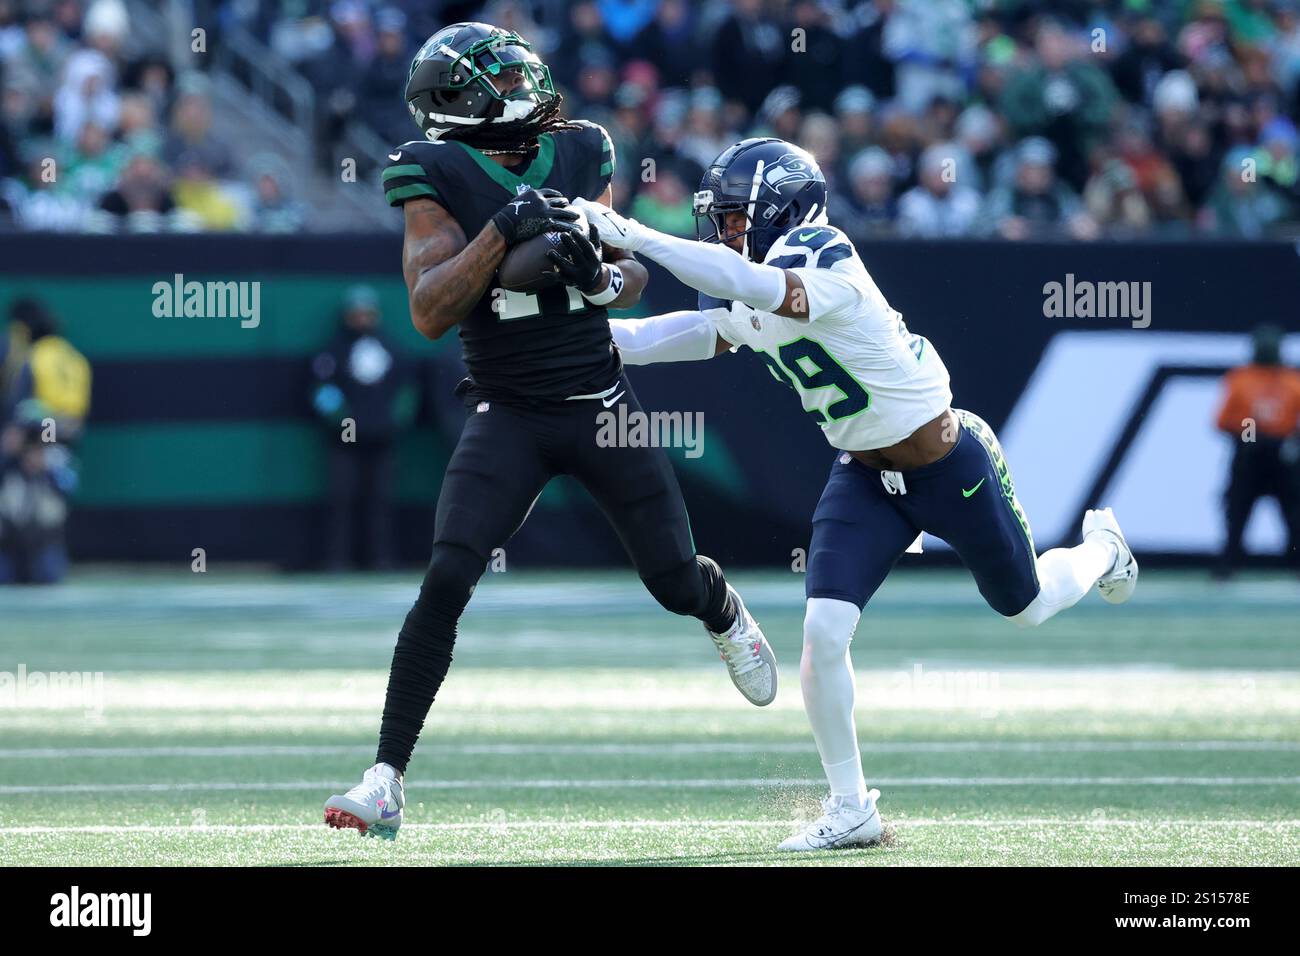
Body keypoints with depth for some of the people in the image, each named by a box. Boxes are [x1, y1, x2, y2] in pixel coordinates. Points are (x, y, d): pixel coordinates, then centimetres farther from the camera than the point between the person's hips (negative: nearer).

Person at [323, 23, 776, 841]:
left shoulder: (581, 154, 2)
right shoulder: (439, 176, -8)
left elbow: (636, 274, 8)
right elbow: (429, 312, -16)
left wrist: (601, 273, -15)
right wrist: (503, 231, -26)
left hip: (602, 403, 3)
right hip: (508, 416, -3)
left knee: (676, 582, 9)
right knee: (446, 581, -20)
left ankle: (728, 616, 49)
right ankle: (387, 780, -16)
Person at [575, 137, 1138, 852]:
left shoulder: (826, 264, -31)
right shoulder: (746, 296, -4)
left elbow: (755, 287, -49)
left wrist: (633, 235, -50)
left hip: (949, 466, -6)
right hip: (864, 475, 6)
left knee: (1025, 607, 16)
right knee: (824, 631, -13)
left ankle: (1102, 548, 52)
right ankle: (851, 810, -1)